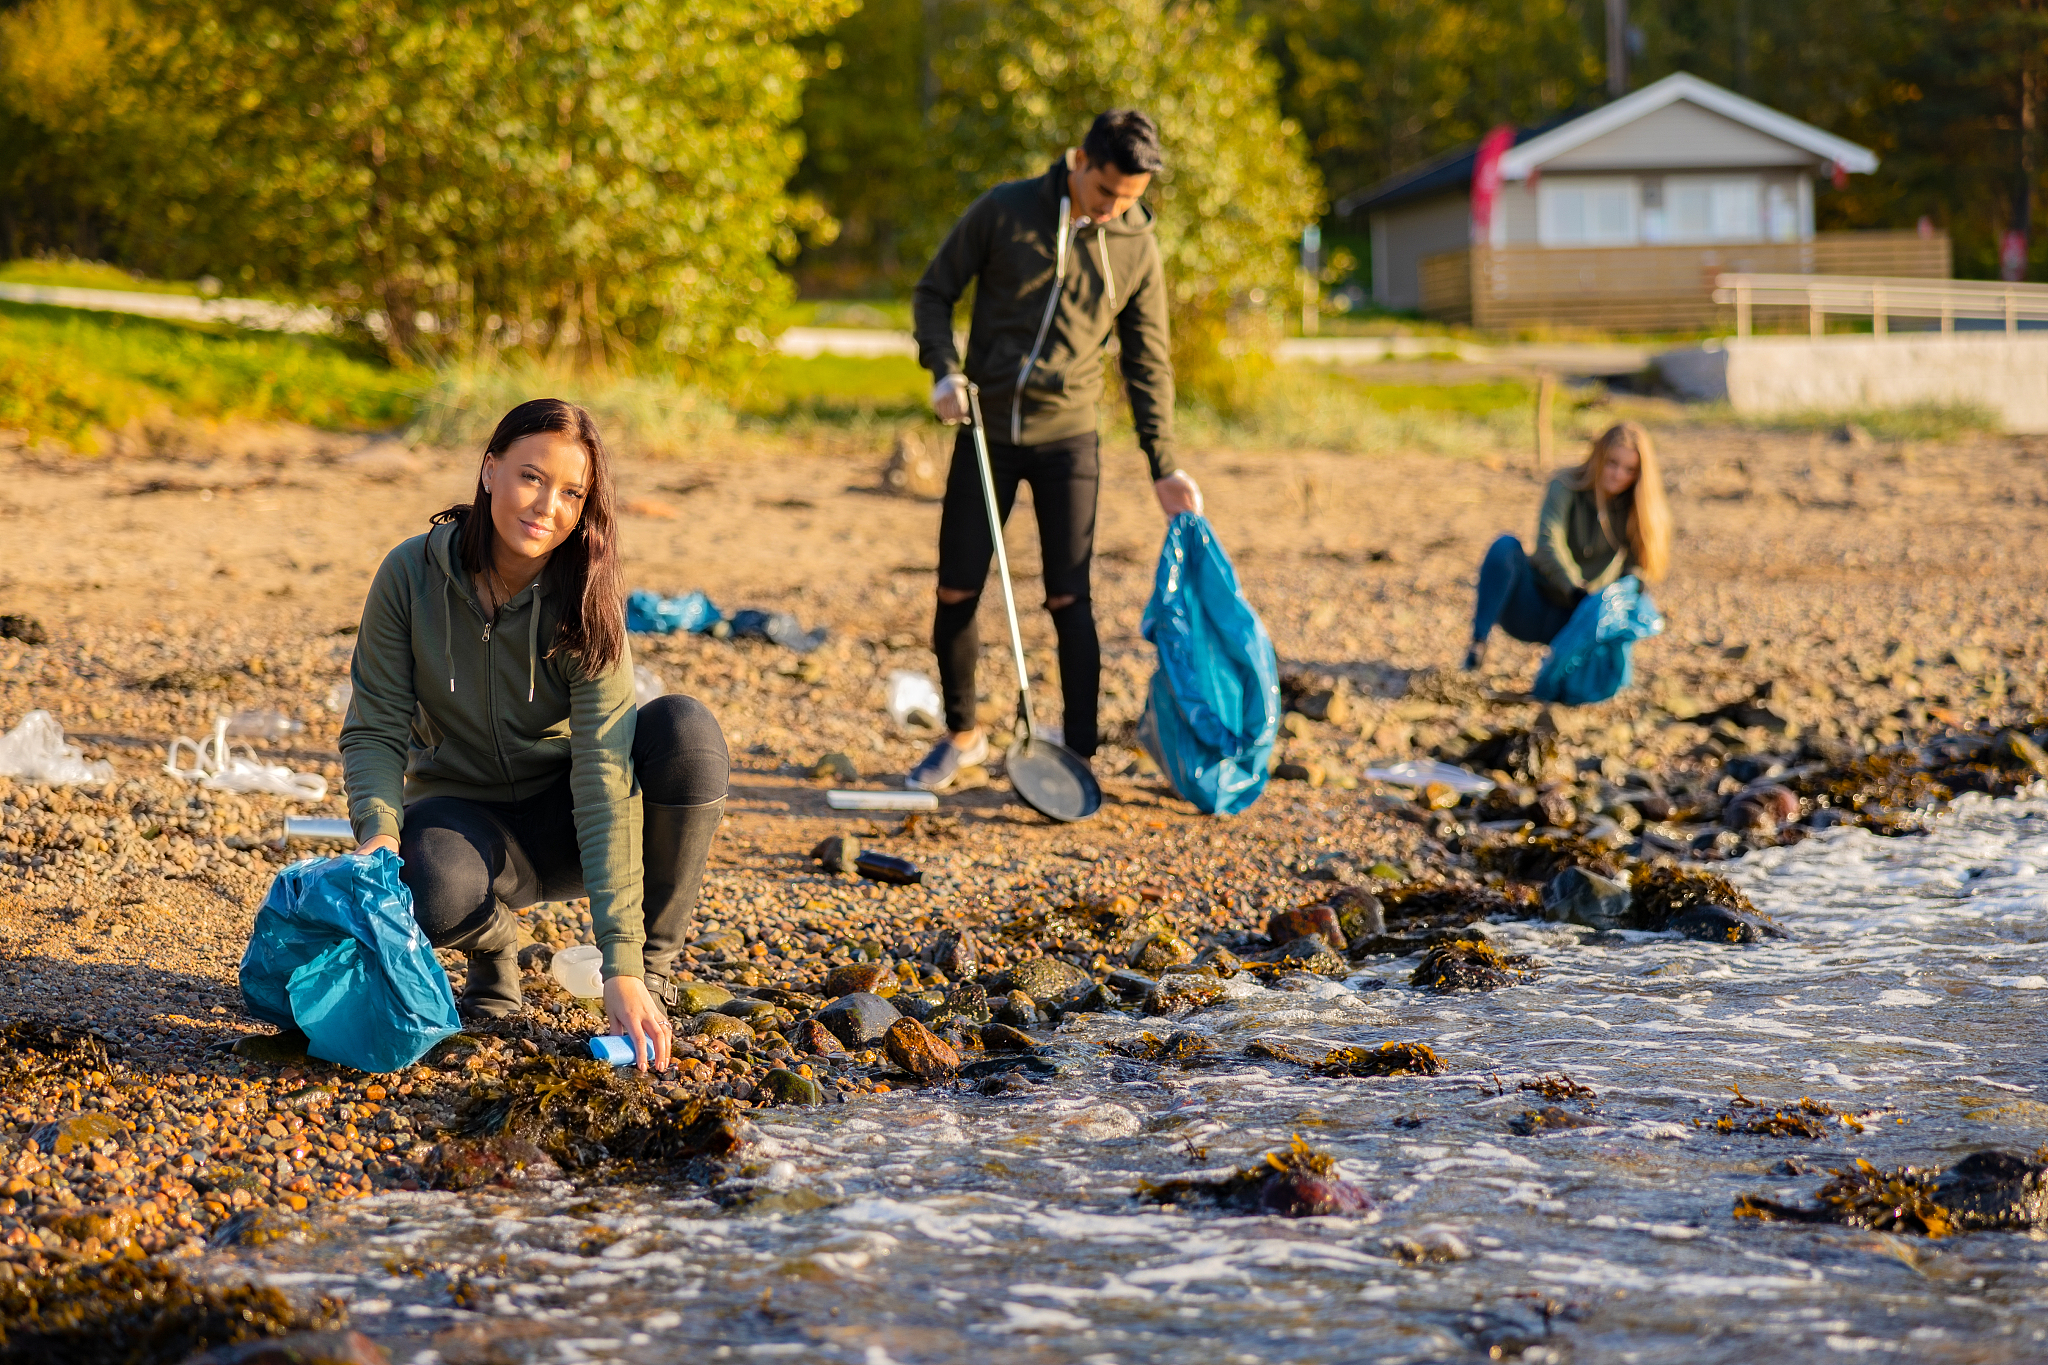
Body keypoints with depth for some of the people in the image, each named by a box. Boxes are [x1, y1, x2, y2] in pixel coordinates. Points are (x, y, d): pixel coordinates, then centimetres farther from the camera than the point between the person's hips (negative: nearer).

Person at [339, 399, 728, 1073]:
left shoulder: (585, 608, -20)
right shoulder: (412, 574, -16)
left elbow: (605, 775, -29)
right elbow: (376, 729, -9)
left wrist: (622, 968, -37)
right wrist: (380, 829, -33)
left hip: (565, 817, 1)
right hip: (467, 812, 0)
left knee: (684, 730, -31)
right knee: (435, 897, -39)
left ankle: (653, 971, -14)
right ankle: (494, 942, 2)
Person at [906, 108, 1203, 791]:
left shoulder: (1136, 248, -1)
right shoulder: (1003, 210, -6)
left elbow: (1147, 362, 6)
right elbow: (934, 291, 3)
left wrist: (1164, 466, 2)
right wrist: (944, 369, -13)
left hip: (1066, 437, 0)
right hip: (986, 429, 0)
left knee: (1068, 600, -5)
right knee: (956, 592, 1)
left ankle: (1078, 756, 4)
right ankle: (962, 735, 22)